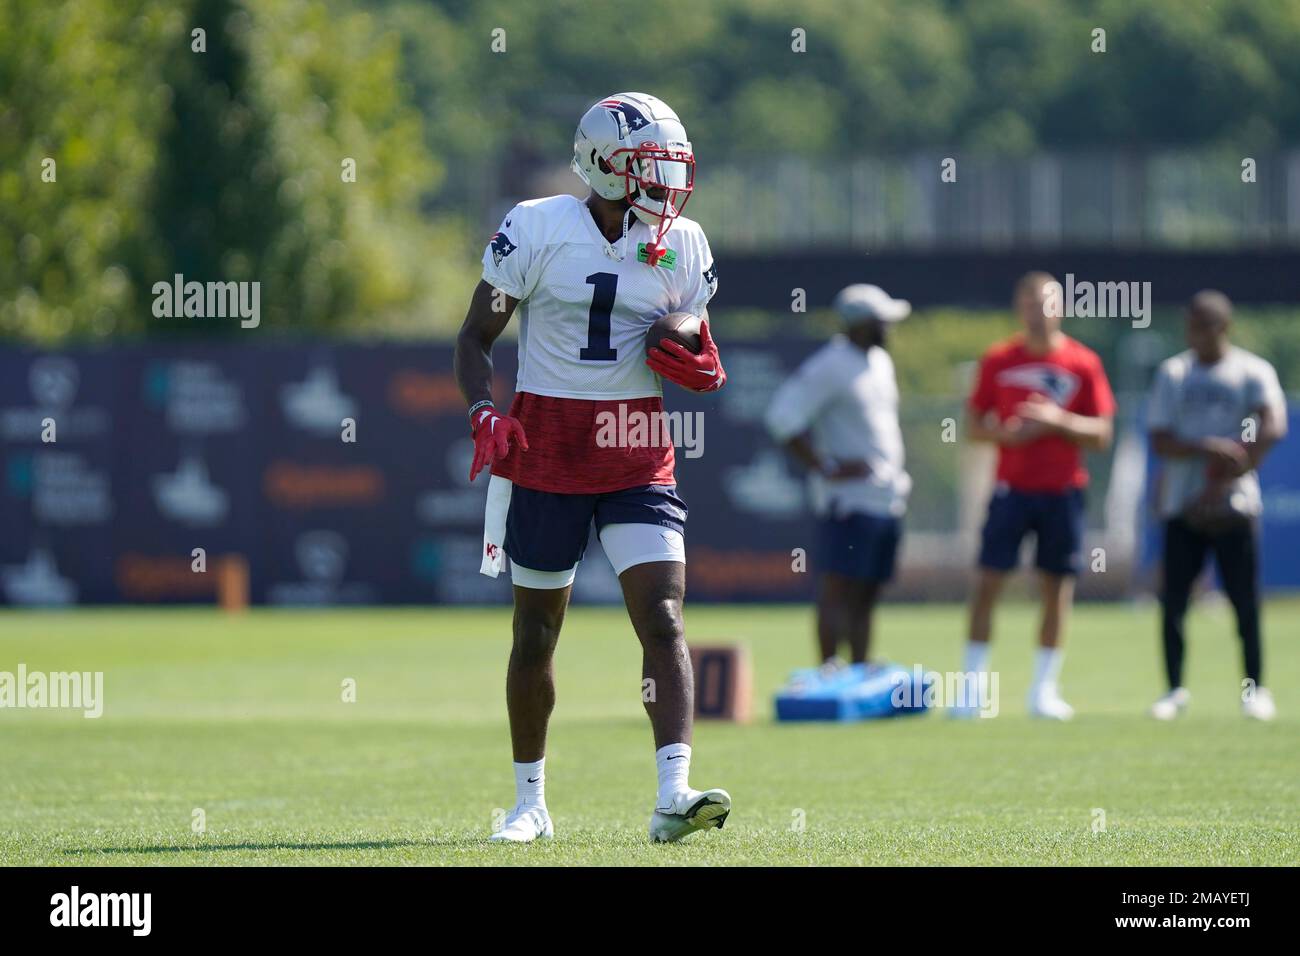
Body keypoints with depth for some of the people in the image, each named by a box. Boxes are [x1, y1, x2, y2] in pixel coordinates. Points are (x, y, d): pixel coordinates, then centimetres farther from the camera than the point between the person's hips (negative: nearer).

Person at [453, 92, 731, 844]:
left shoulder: (681, 246, 3)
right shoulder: (537, 231, -7)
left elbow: (700, 354, 14)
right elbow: (476, 338, -2)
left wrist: (702, 370, -11)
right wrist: (485, 415, -20)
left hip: (639, 461, 2)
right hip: (547, 453, -2)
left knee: (664, 619, -14)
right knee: (537, 633, 8)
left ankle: (674, 796, -21)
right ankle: (530, 803, 22)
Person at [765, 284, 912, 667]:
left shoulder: (880, 362, 17)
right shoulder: (829, 367, -12)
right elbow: (783, 417, -19)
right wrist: (826, 469, -20)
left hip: (886, 501, 9)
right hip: (849, 501, -9)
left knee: (865, 596, 10)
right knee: (837, 592, -11)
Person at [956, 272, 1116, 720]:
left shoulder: (1083, 363, 2)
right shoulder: (997, 360, 5)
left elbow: (1101, 434, 1)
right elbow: (974, 426, 8)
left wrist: (1058, 421, -15)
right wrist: (1005, 433, -12)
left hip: (1063, 492, 0)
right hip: (1011, 489, 0)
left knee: (1057, 589, 1)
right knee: (988, 582, -6)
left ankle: (1045, 688, 10)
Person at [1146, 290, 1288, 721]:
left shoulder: (1253, 372, 0)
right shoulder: (1172, 374, 8)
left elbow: (1272, 429, -15)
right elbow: (1160, 442, 0)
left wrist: (1223, 483, -21)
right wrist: (1208, 449, -19)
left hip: (1235, 506, -2)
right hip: (1181, 507, 2)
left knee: (1245, 603, -2)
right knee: (1173, 601, 0)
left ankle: (1255, 689, 9)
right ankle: (1175, 690, 10)